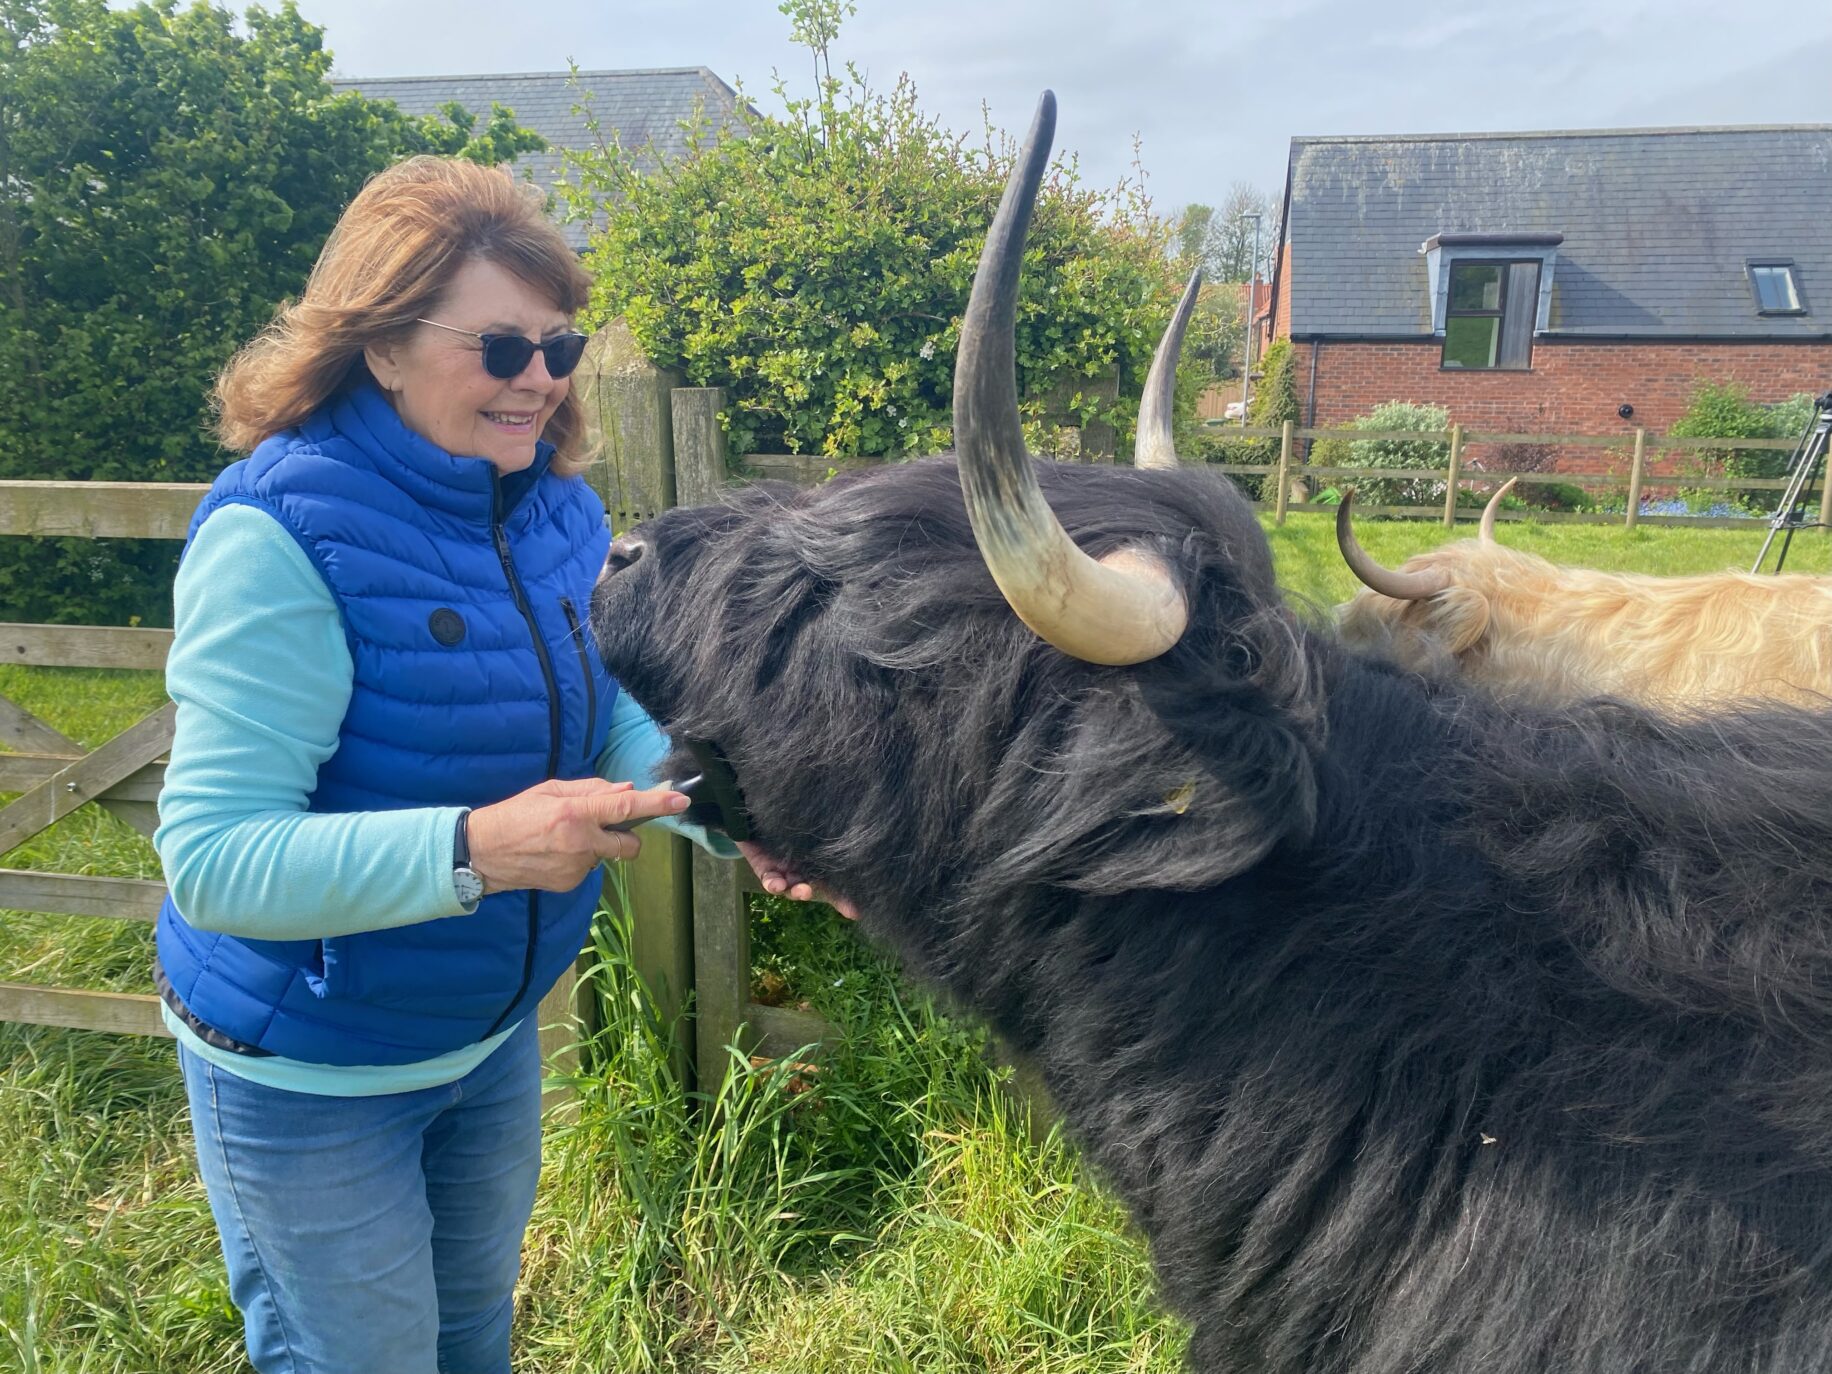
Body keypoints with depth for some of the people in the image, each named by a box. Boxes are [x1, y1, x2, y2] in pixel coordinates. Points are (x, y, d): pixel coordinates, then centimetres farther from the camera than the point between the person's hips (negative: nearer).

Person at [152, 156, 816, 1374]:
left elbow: (611, 714, -3)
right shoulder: (282, 538, -27)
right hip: (310, 1074, -6)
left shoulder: (556, 506, -6)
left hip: (495, 1030, 6)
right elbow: (211, 856, -30)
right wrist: (476, 849, -43)